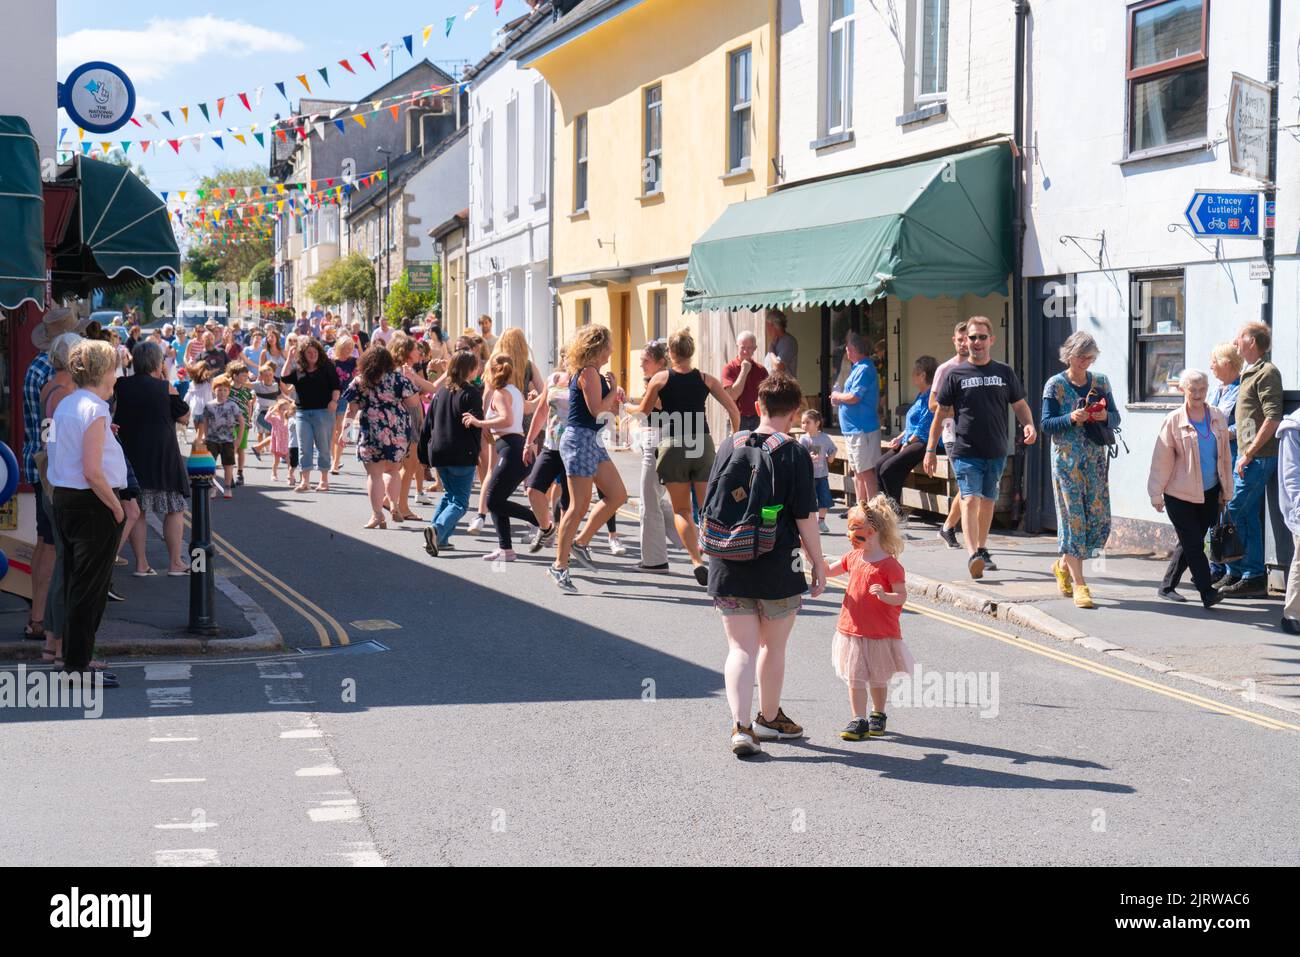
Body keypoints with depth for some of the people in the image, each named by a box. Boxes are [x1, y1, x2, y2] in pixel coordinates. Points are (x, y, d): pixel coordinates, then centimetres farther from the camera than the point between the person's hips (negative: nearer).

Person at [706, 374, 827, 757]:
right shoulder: (794, 453, -8)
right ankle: (768, 719, 31)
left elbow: (710, 506, 8)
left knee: (741, 649, 5)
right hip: (777, 567, -2)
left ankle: (741, 725, -11)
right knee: (773, 648, 16)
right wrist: (818, 563, 1)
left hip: (728, 566, 2)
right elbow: (805, 516, -9)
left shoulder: (731, 446, 3)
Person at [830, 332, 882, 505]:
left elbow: (854, 397, -21)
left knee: (866, 471, -9)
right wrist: (839, 399, 6)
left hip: (862, 430, -11)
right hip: (853, 429, 11)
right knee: (857, 472, 15)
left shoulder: (864, 369, -16)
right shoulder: (857, 367, 16)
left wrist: (837, 396, -4)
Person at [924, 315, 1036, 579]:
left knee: (987, 501, 13)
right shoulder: (956, 374, 1)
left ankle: (981, 550, 29)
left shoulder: (1005, 372, 7)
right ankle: (972, 555, -24)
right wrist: (930, 450, 1)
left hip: (996, 452, 3)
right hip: (965, 452, -3)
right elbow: (941, 413, 4)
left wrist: (1029, 426, -8)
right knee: (970, 499, -15)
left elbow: (1020, 405, 14)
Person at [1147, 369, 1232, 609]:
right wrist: (1156, 494, -3)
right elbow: (1161, 460, -4)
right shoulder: (1173, 421, -8)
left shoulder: (1217, 418, 4)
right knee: (1194, 544, -7)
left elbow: (1225, 456, 12)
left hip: (1209, 493, 5)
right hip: (1180, 495, -5)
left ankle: (1167, 587, 24)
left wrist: (1225, 490, 14)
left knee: (1190, 543, 11)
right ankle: (1208, 593, -6)